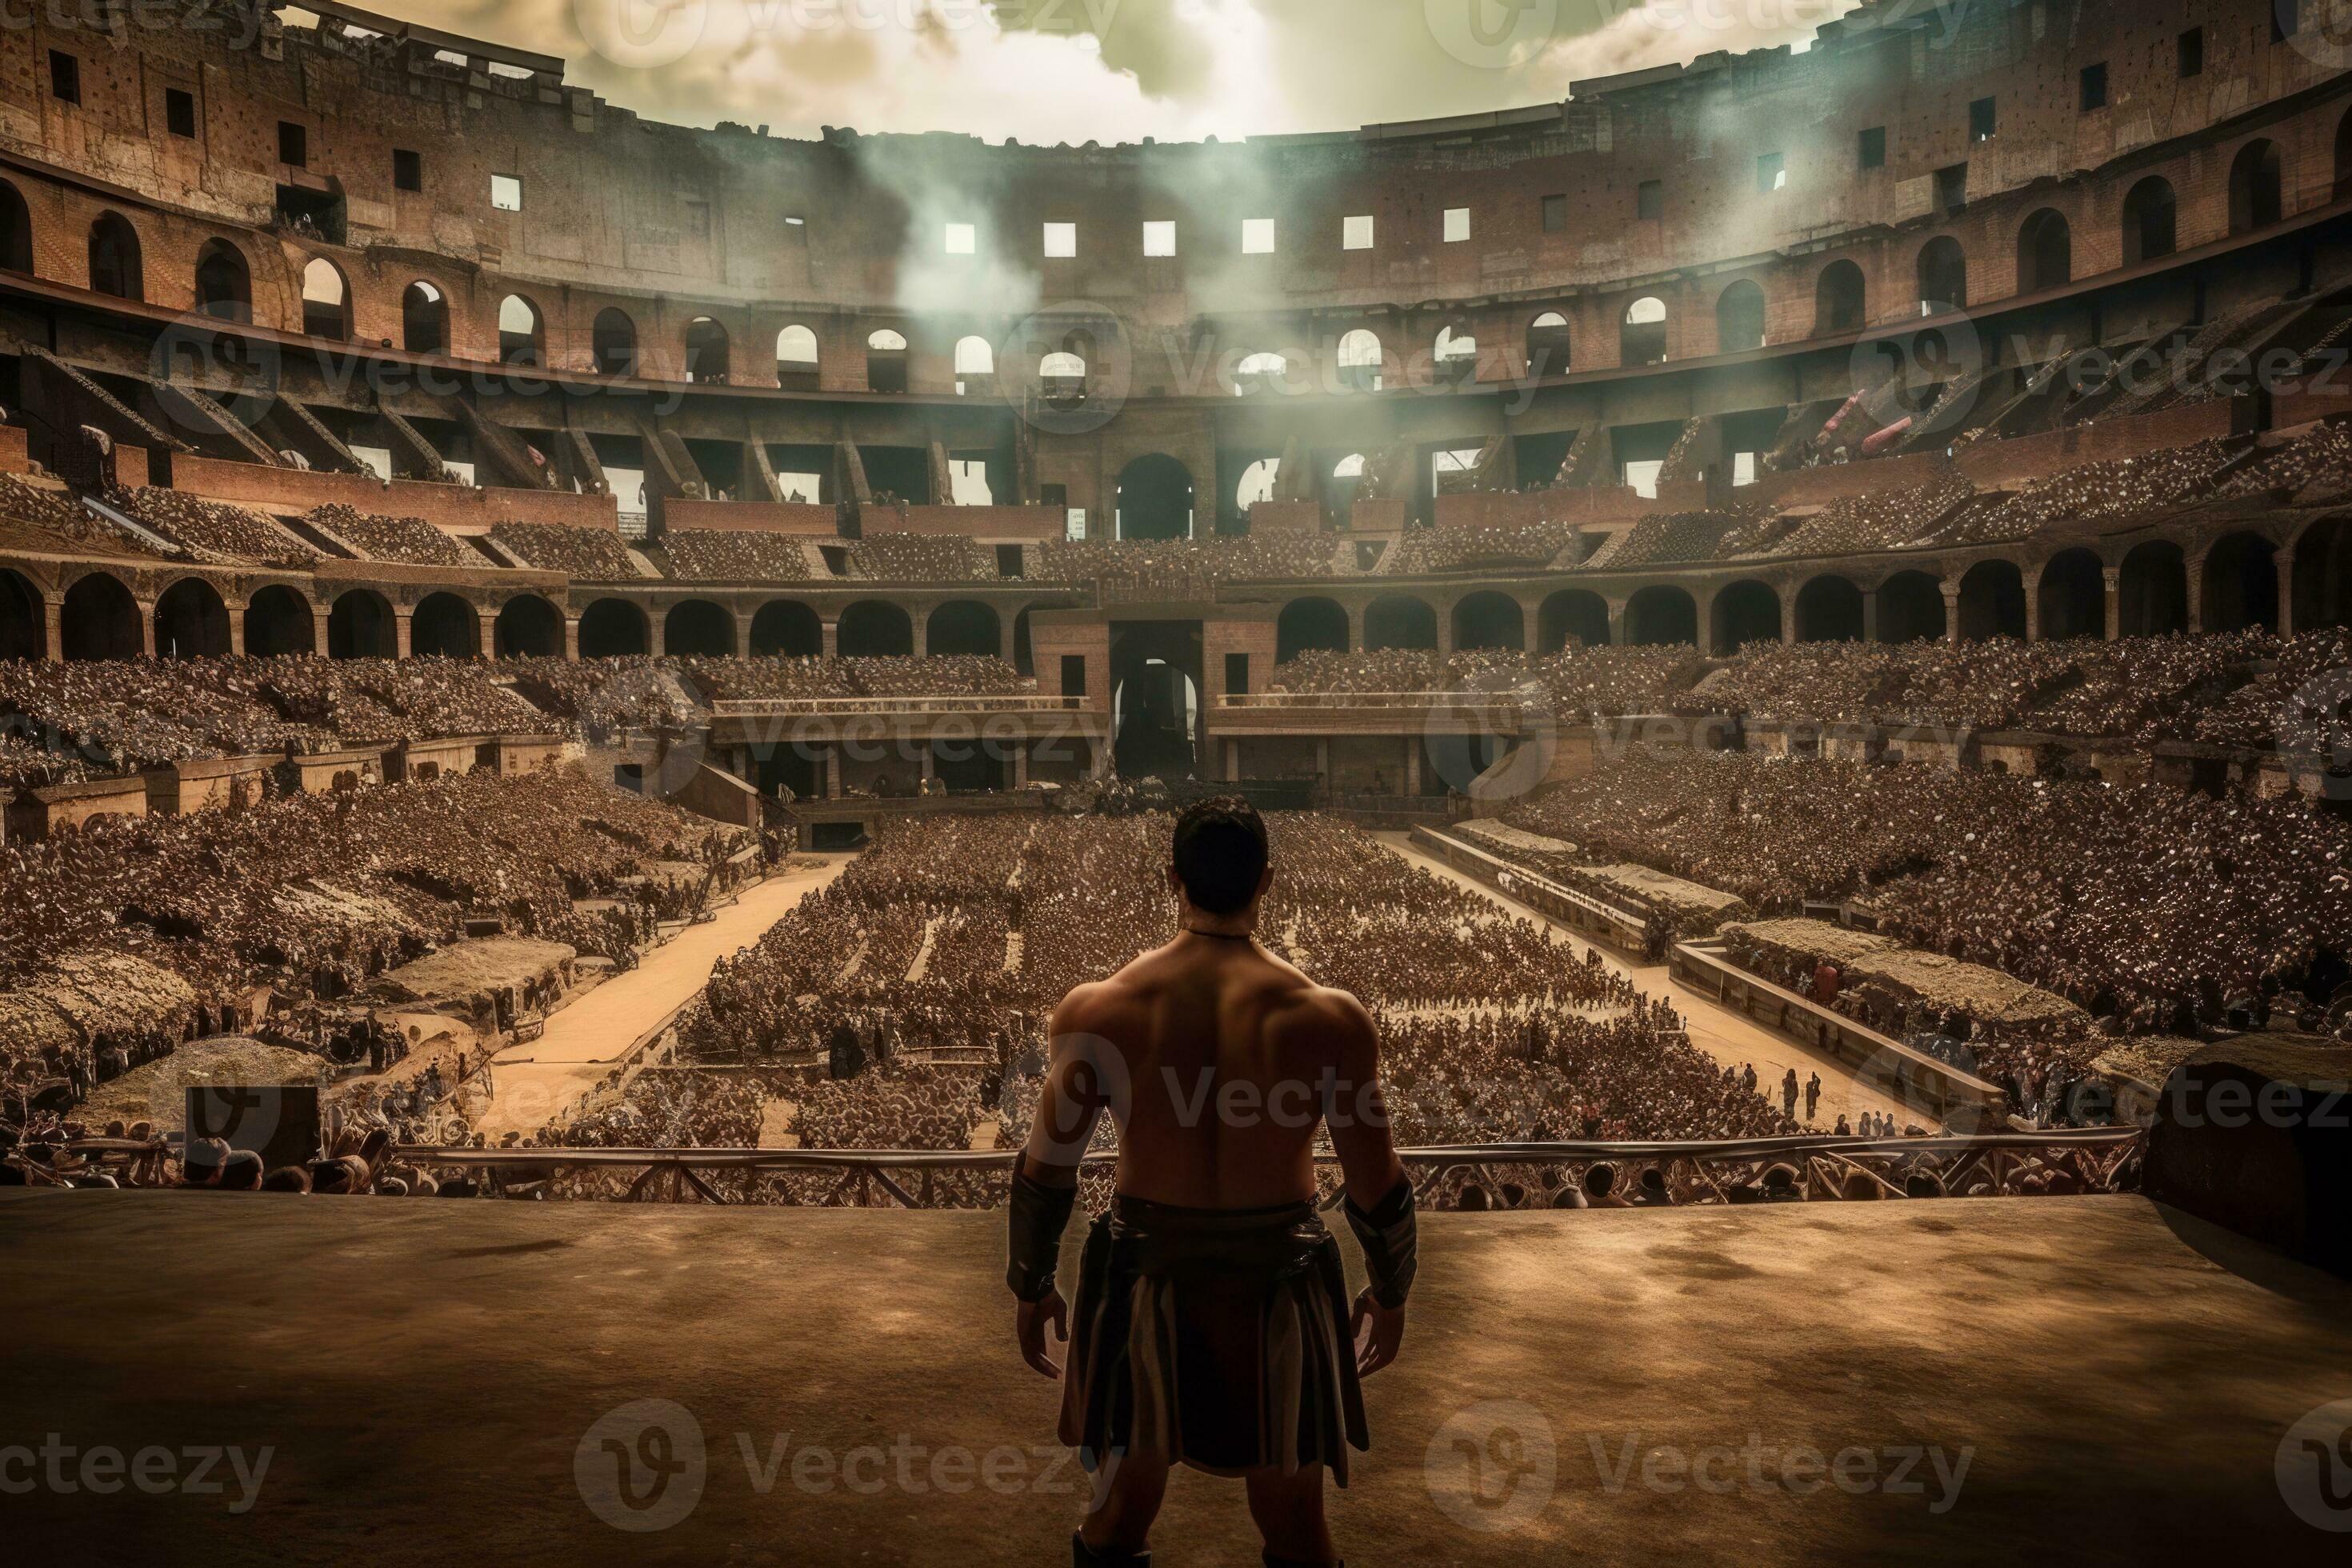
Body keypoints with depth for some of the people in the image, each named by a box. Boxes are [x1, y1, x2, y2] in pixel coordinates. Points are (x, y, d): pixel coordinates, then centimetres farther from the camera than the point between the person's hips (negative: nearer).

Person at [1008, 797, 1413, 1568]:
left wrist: (1030, 1287, 12)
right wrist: (1390, 1293, 12)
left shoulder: (1095, 1012, -14)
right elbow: (1378, 1189, -7)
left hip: (1143, 1290, 1)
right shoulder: (1329, 1018, -16)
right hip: (1279, 1295, 0)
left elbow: (1044, 1172, -5)